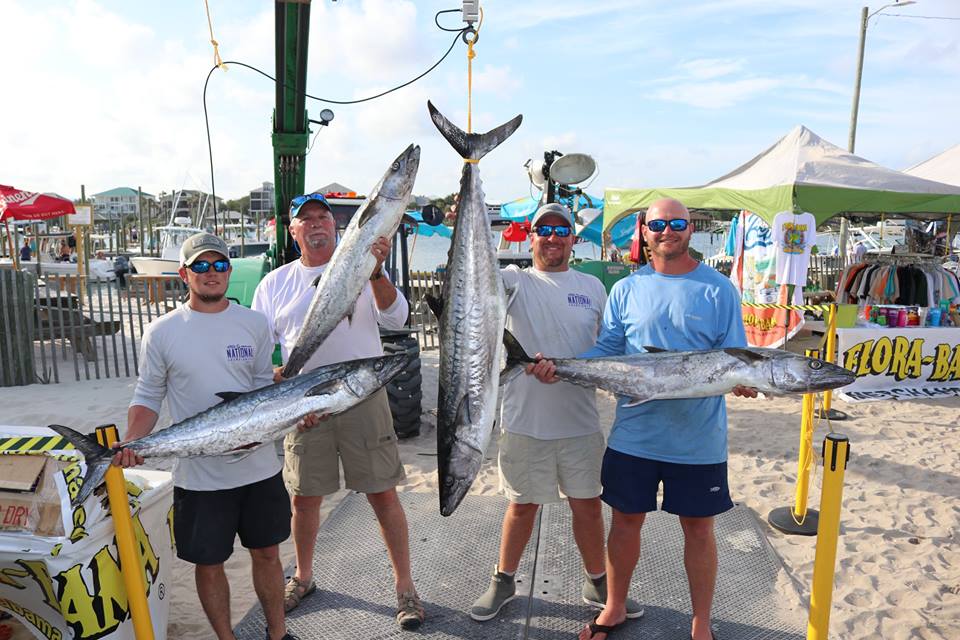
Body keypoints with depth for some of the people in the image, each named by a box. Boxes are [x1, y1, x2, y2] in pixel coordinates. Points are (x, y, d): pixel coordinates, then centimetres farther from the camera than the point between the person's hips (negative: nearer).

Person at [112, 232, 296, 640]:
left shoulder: (254, 324, 1)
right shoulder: (162, 331, -3)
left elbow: (265, 387, 5)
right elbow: (148, 395, 1)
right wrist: (130, 444, -14)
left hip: (259, 466, 2)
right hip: (198, 475, -1)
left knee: (267, 553, 16)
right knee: (209, 563, 12)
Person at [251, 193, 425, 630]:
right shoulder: (275, 283, 9)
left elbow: (395, 319, -12)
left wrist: (376, 272, -27)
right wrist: (273, 376, -8)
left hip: (363, 397, -2)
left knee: (382, 493, 3)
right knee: (304, 497, 14)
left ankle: (404, 585, 19)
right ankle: (303, 576, 38)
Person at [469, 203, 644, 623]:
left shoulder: (593, 287, 7)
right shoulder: (515, 281, -3)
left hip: (581, 422, 3)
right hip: (524, 421, -2)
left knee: (588, 506, 14)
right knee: (522, 506, 13)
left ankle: (598, 582, 37)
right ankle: (503, 581, 36)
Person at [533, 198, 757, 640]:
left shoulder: (718, 289, 0)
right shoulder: (626, 290, 5)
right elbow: (605, 352, 4)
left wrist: (739, 380, -25)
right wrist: (559, 367, -12)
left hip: (698, 438, -1)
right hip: (633, 433, 2)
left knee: (698, 528, 11)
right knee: (626, 520, 13)